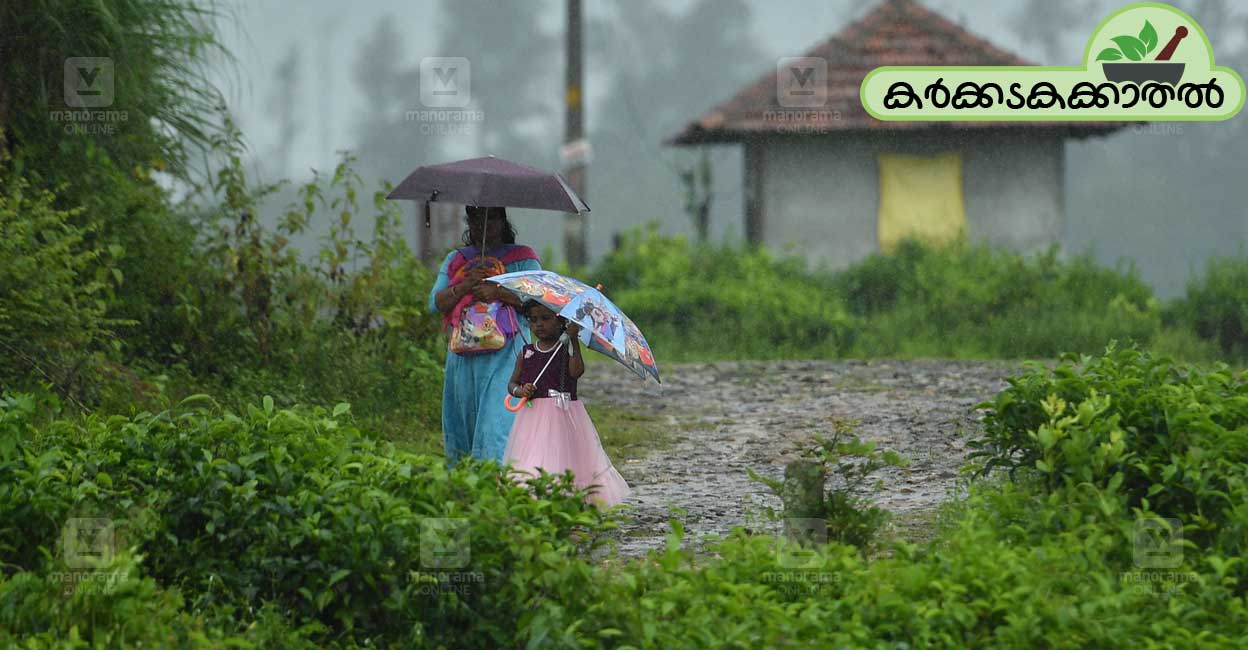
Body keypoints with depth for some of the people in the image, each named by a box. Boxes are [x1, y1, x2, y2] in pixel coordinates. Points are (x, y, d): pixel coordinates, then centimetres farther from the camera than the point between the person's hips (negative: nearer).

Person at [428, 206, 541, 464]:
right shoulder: (455, 260, 18)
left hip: (504, 357, -4)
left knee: (499, 419, -14)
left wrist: (498, 292, -16)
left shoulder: (522, 258, 7)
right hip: (463, 356, 4)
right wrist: (465, 286, -11)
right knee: (463, 421, 3)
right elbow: (435, 302, 6)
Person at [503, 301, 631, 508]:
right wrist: (520, 391, -11)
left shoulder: (567, 349, 2)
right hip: (533, 414, 3)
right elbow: (512, 383, 12)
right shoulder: (526, 353, 11)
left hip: (564, 416, -3)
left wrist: (573, 338, -19)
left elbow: (576, 371, -17)